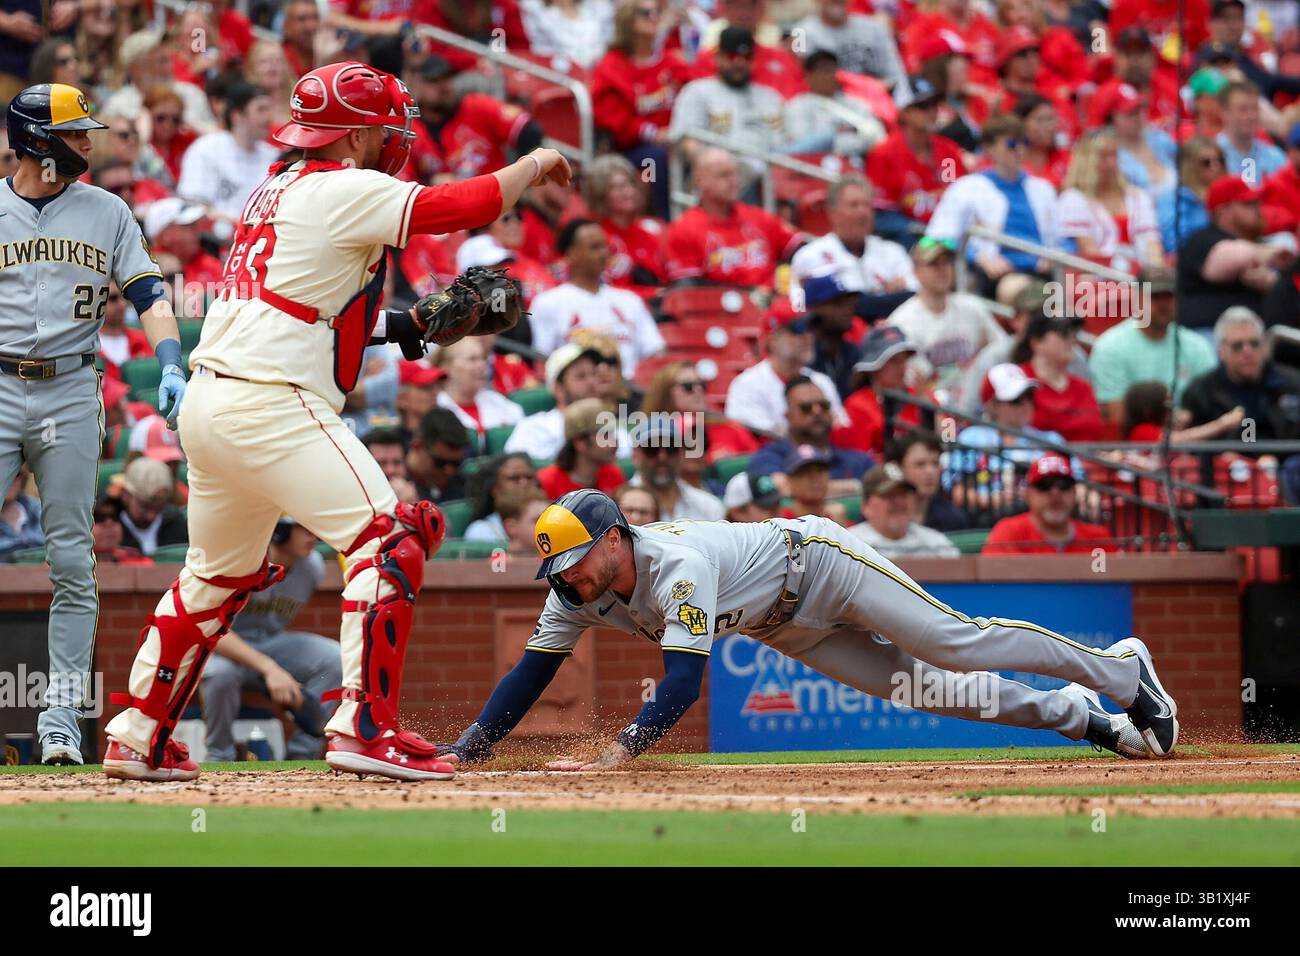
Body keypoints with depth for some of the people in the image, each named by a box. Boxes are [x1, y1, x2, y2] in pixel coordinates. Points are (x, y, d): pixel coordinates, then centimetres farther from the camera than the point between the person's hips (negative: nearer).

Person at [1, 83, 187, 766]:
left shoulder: (106, 213, 11)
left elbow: (149, 295, 5)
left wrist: (170, 367, -12)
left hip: (70, 395, 1)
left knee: (71, 561, -1)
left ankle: (61, 718, 1)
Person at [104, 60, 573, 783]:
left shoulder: (277, 192, 20)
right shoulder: (346, 191, -8)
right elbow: (465, 207, -14)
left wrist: (414, 326, 15)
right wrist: (533, 165, 3)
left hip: (208, 401, 10)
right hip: (273, 407, -10)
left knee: (220, 575, 22)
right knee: (389, 539, -10)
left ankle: (140, 737, 26)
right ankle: (365, 725, -18)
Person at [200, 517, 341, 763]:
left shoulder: (312, 566, -7)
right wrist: (268, 668, -44)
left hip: (270, 645, 5)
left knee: (335, 658, -18)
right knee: (220, 672, -40)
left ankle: (302, 756, -10)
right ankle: (220, 760, -17)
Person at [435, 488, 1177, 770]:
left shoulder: (677, 564, -39)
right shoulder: (578, 597, -15)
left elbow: (685, 680, -47)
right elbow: (529, 676, -11)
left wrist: (620, 753, -56)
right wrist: (460, 757, -22)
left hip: (822, 561, -7)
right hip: (790, 631, 7)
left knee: (958, 644, -9)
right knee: (919, 686, 9)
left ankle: (1121, 670, 7)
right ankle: (1072, 714, 23)